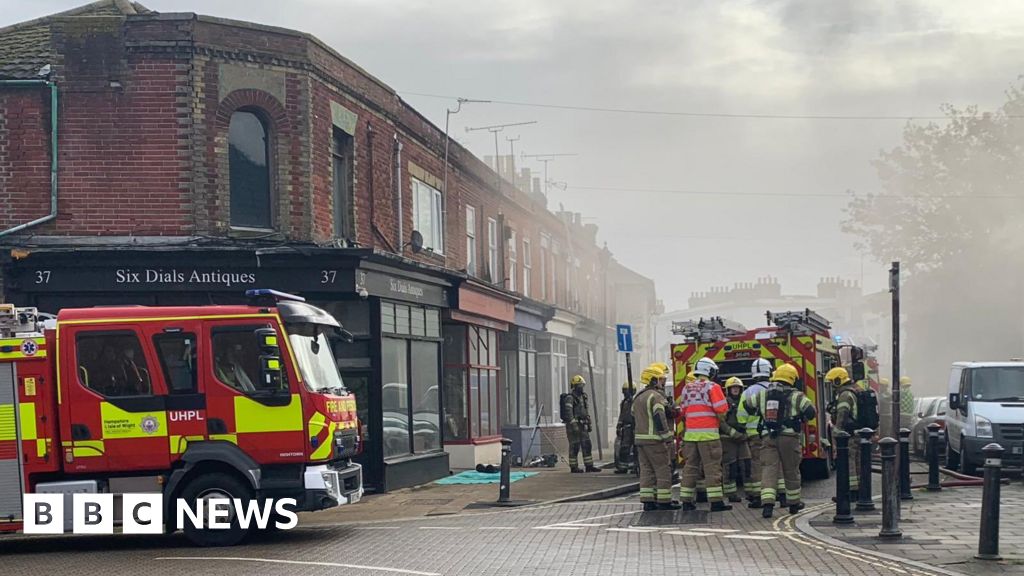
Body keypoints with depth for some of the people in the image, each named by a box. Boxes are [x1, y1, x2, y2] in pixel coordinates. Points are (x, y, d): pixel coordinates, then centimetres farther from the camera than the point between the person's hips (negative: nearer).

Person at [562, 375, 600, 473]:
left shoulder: (583, 397, 16)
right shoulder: (570, 398, -11)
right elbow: (568, 412, -20)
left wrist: (588, 424, 18)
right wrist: (573, 425, -25)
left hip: (582, 425, 9)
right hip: (573, 425, -8)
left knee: (586, 445, 6)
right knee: (574, 446, -5)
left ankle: (589, 466, 9)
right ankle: (573, 467, 0)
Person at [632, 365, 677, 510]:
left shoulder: (637, 398, 18)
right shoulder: (656, 396, -12)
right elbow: (660, 418, -19)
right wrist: (667, 437, -15)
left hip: (639, 438, 9)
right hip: (655, 440, -9)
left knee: (646, 470, 9)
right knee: (663, 470, -3)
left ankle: (648, 501, 7)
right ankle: (664, 501, -4)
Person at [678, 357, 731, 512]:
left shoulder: (686, 388, 13)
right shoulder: (712, 387, -6)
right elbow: (721, 412, -10)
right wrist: (721, 419, 8)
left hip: (690, 433, 6)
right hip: (708, 433, -6)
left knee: (690, 467, 10)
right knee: (712, 467, -4)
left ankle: (686, 501, 10)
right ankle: (716, 502, -6)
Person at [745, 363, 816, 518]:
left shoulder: (763, 394, 7)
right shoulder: (795, 396, -3)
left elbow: (747, 404, 19)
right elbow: (811, 412, -8)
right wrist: (801, 418, 13)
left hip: (768, 437, 2)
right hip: (789, 437, -2)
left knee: (768, 469, -4)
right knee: (791, 471, 13)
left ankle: (767, 503, -20)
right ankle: (794, 503, 26)